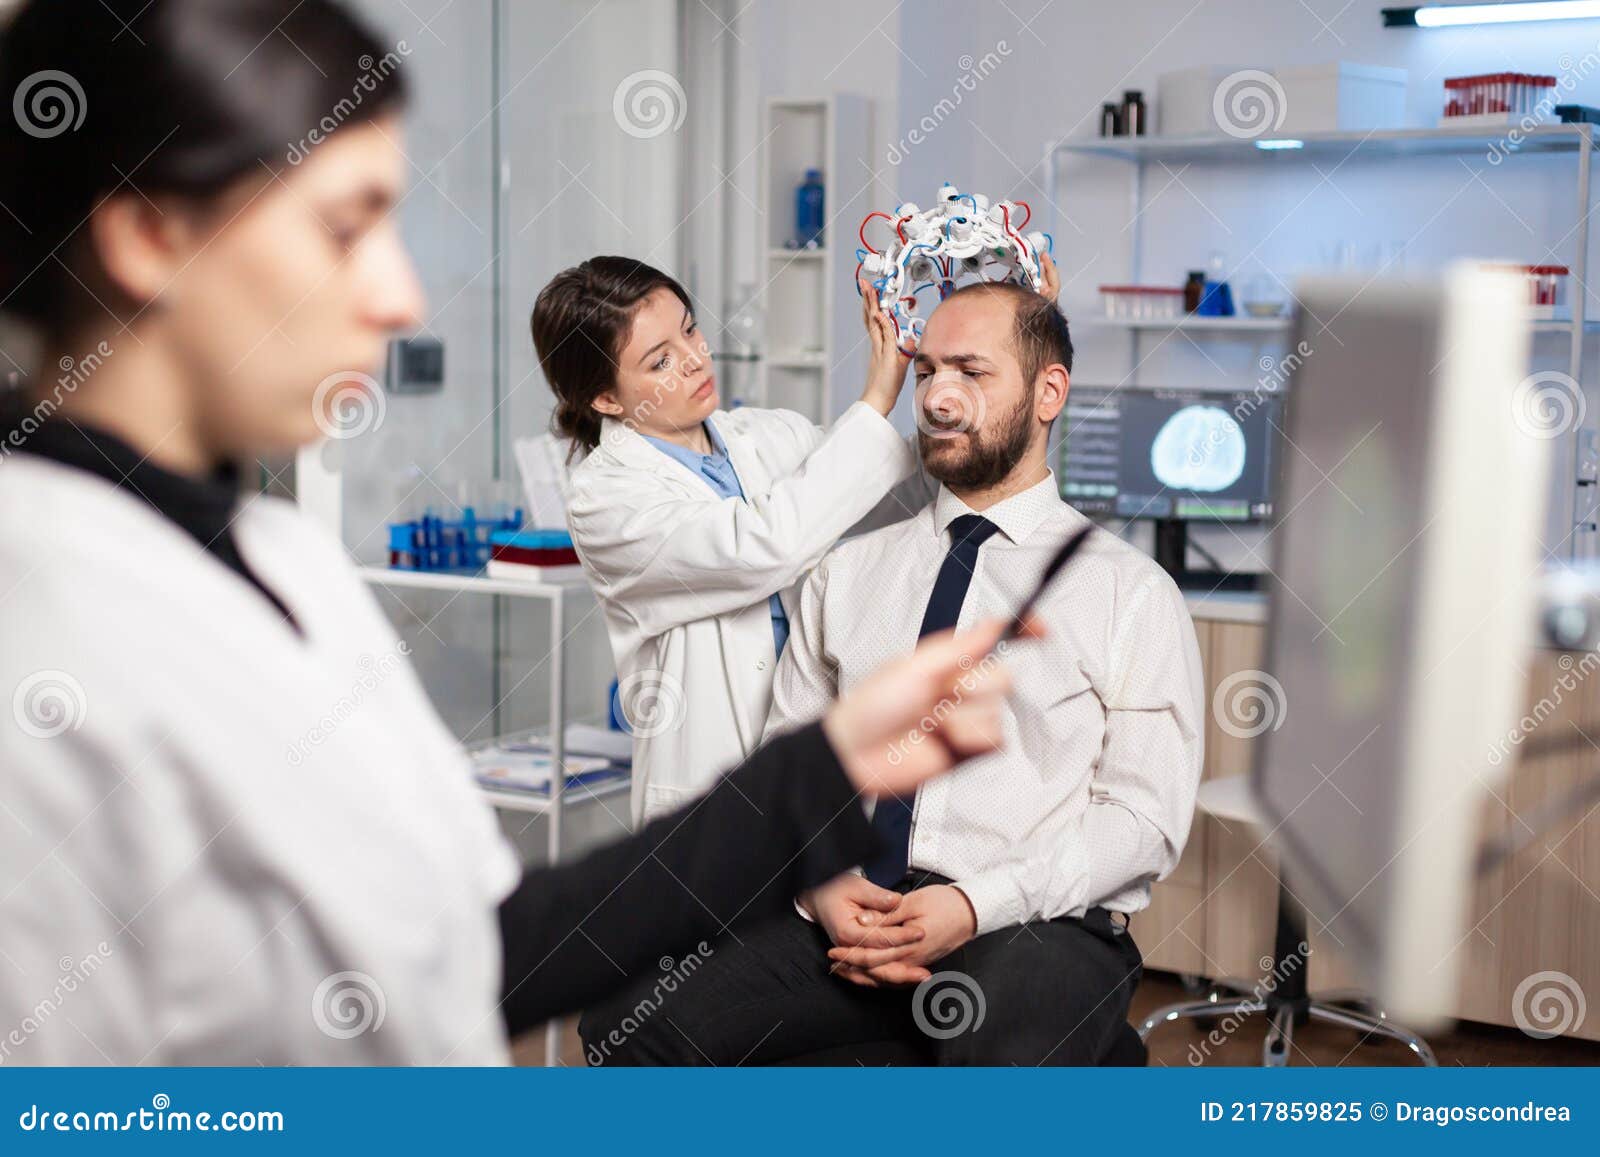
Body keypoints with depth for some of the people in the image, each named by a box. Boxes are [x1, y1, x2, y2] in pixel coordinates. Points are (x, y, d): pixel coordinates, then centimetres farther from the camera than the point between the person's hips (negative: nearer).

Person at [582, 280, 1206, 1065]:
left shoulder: (1129, 592, 6)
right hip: (849, 915, 4)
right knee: (631, 1018, -20)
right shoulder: (847, 573, 18)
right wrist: (821, 885, -6)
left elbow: (1144, 815, -1)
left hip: (1032, 927, -4)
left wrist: (976, 906, -14)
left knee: (1001, 1049, -39)